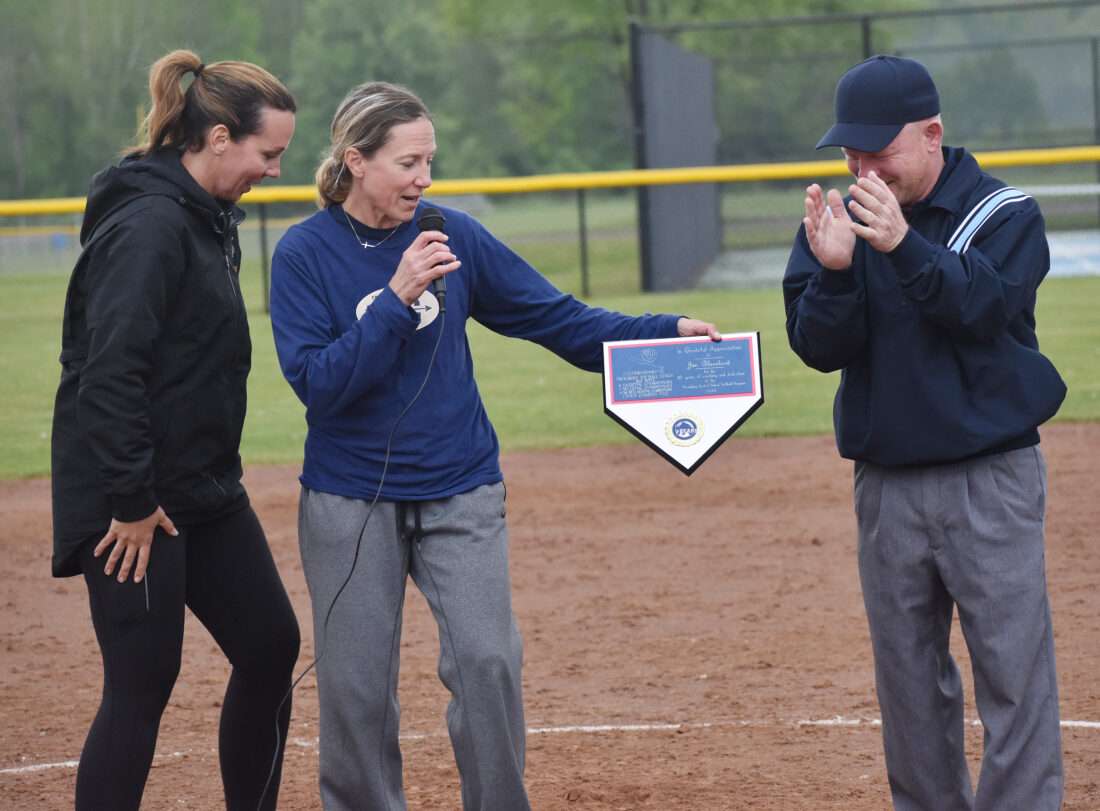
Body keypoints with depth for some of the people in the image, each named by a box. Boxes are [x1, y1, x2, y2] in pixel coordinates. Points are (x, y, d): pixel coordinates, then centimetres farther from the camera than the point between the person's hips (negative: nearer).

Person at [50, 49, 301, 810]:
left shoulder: (207, 217, 12)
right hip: (136, 503, -10)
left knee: (271, 647, 12)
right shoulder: (149, 222, -19)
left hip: (205, 490, 10)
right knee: (143, 684, -6)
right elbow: (109, 370, -24)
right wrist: (132, 502, -23)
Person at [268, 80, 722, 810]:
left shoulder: (452, 236, 1)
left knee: (487, 661, -10)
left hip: (460, 491, 2)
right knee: (355, 688, 2)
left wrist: (664, 333, -9)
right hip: (350, 498, -1)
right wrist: (398, 297, -22)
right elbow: (317, 382, -15)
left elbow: (555, 318, 2)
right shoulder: (306, 252, -6)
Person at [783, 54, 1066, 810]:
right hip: (887, 484, 4)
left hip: (991, 478, -4)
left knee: (1014, 674, -7)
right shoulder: (837, 221, 5)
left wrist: (905, 248, -34)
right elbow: (819, 347, -3)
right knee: (908, 680, 10)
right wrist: (835, 270, -23)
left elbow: (985, 309, -20)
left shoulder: (1005, 214, -4)